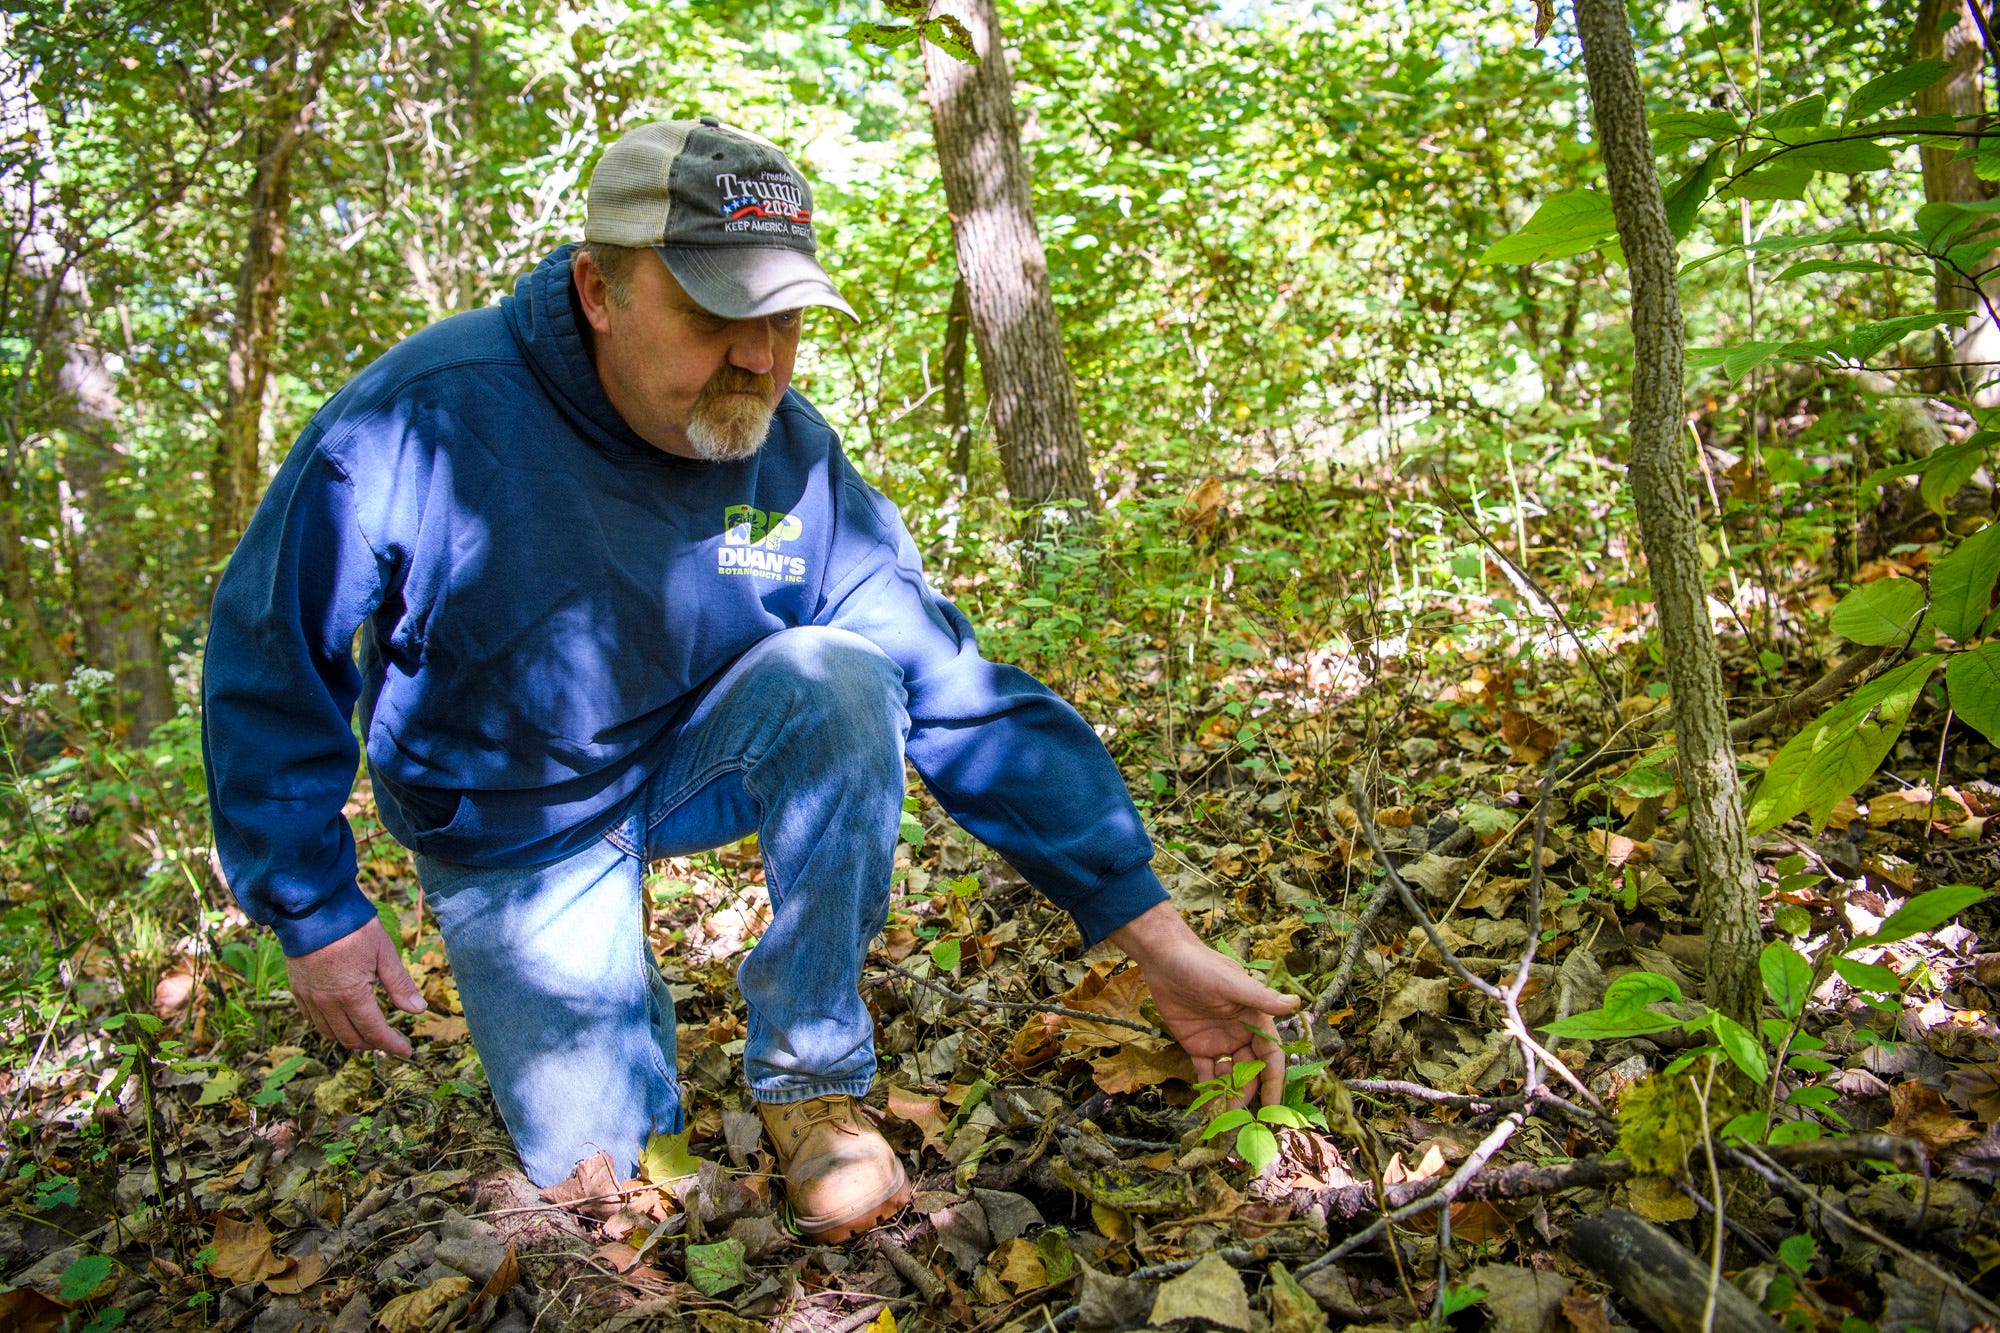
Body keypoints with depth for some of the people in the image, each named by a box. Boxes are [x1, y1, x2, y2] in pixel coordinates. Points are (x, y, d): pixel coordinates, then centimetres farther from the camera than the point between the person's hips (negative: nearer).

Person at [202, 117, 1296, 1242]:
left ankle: (812, 1076, -13)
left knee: (839, 679, -30)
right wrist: (316, 915, -12)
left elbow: (964, 695, -21)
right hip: (517, 834, -1)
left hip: (698, 761, 2)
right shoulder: (425, 421, -28)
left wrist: (1159, 938, -26)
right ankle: (620, 980, 30)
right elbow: (268, 664, -14)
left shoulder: (796, 462, -19)